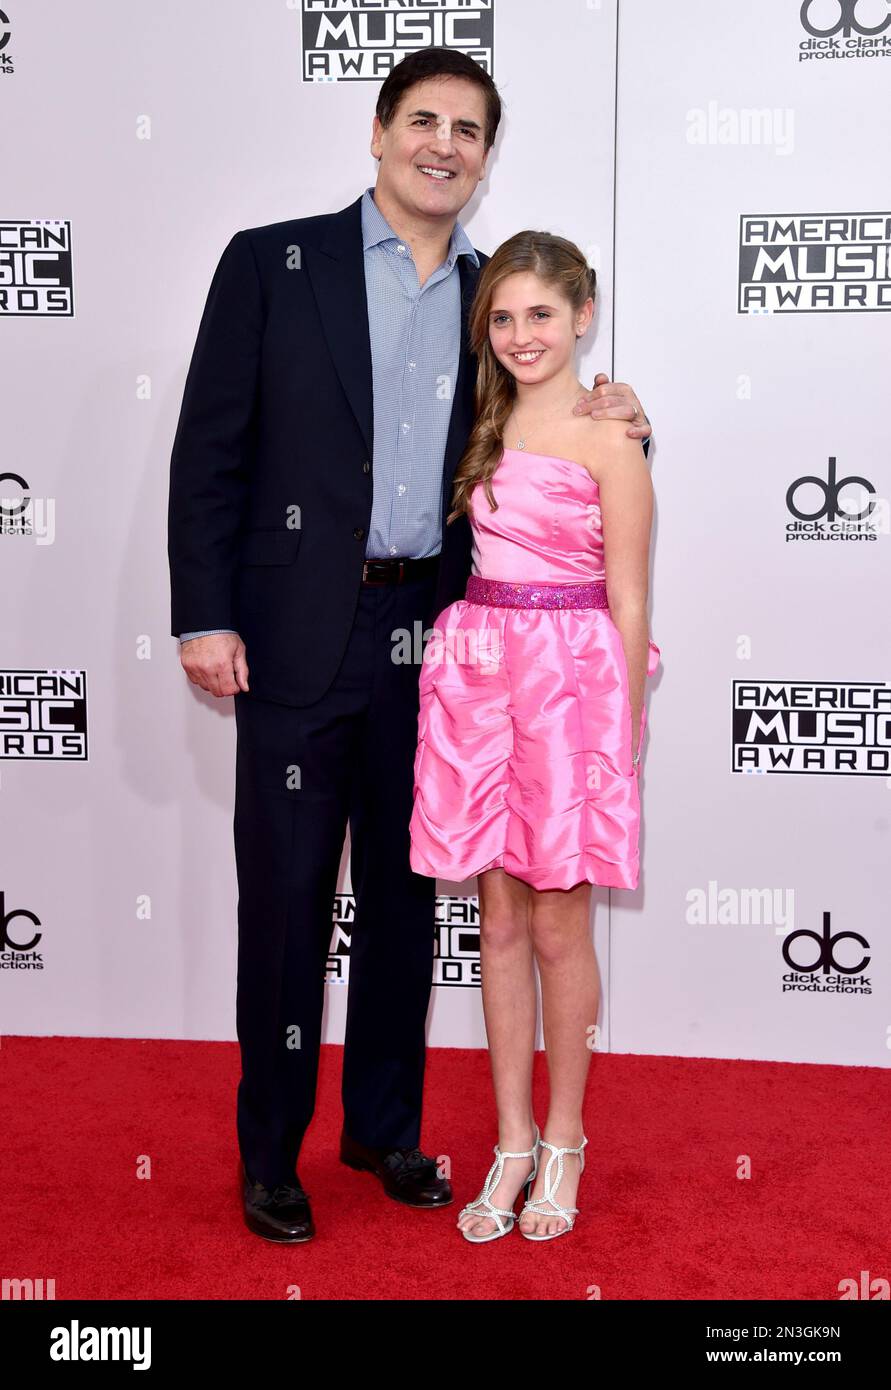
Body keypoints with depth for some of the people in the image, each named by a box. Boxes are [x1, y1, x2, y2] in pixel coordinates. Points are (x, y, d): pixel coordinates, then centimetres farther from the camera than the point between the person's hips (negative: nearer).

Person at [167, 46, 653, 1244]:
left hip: (435, 640, 4)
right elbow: (210, 448, -4)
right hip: (299, 638, -4)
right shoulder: (272, 262, -1)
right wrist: (203, 616, -10)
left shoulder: (494, 296, 10)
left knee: (406, 894, 14)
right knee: (285, 894, 4)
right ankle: (271, 1151, 21)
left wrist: (608, 424, -2)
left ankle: (384, 1126, 31)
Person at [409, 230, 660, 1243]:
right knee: (500, 919, 10)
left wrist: (621, 731, -7)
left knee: (558, 927, 4)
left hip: (572, 677, -5)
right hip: (478, 669, 5)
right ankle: (513, 1143, 22)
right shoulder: (488, 423, 12)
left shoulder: (607, 439, -6)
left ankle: (563, 1141, 22)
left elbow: (627, 603, -6)